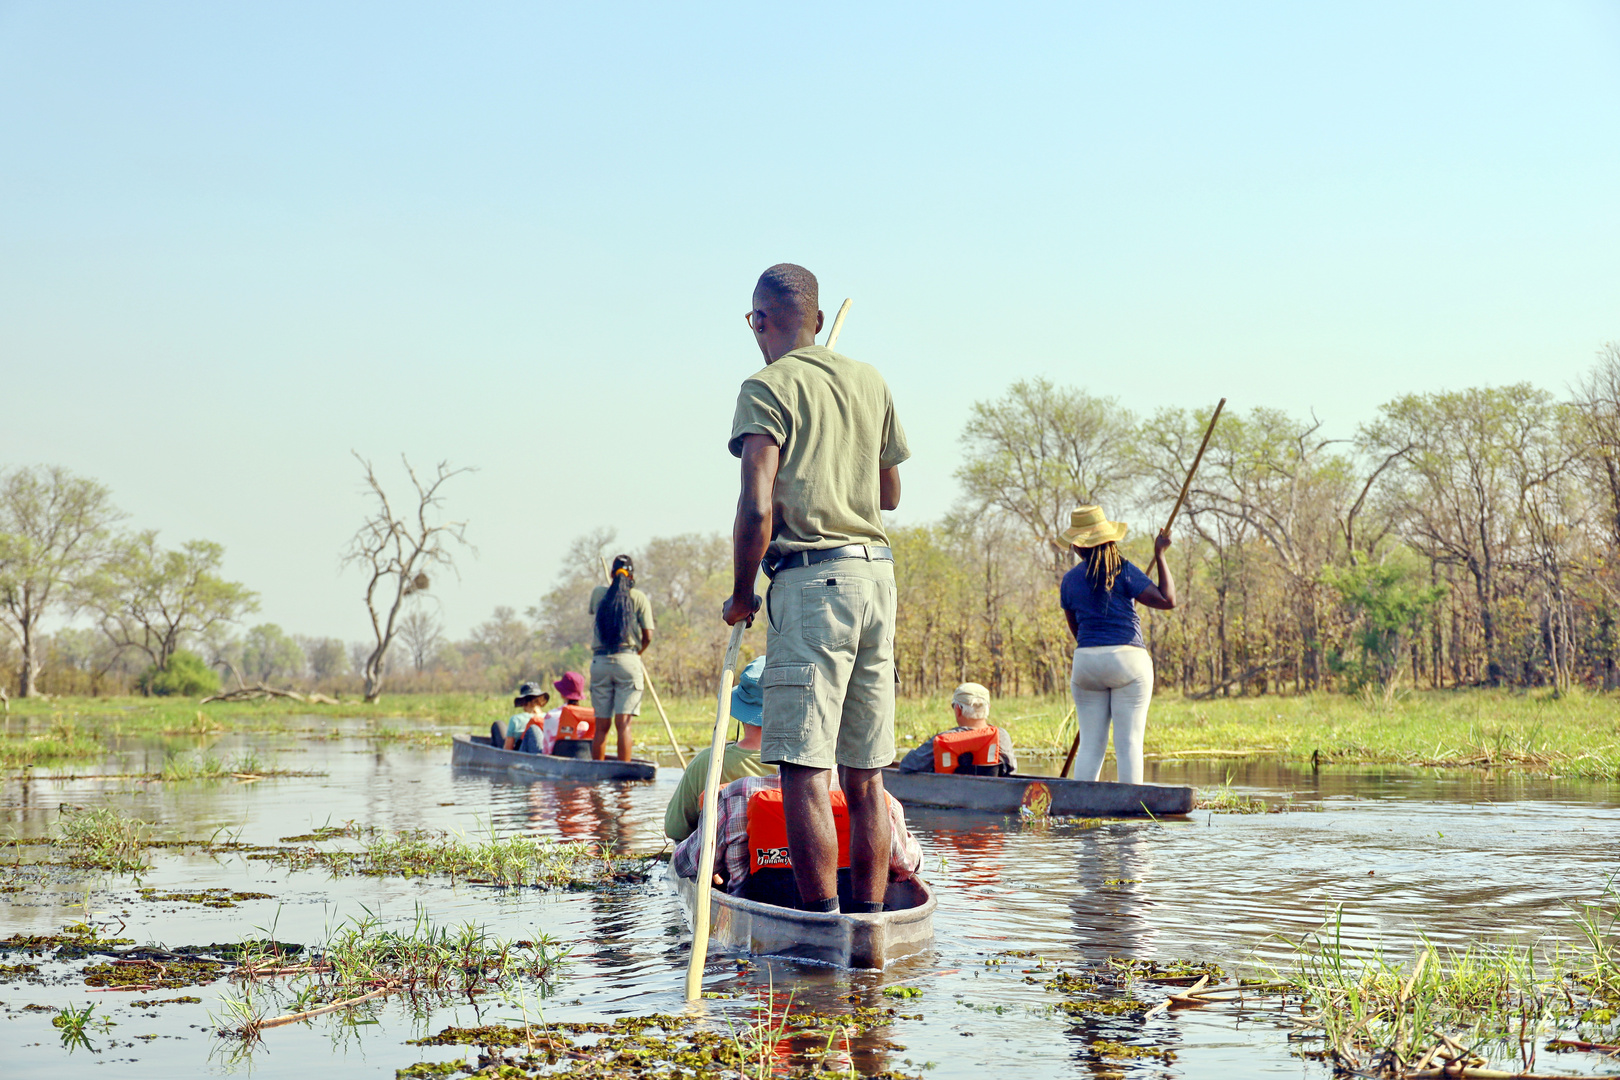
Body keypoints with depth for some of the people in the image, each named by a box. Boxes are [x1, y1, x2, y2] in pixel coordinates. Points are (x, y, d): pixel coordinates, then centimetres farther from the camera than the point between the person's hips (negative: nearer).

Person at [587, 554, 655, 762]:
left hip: (599, 661, 2)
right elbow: (648, 636, -2)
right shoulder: (639, 597, 3)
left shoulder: (597, 593, 10)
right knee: (623, 724, -8)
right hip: (628, 661, -2)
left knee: (601, 726, 6)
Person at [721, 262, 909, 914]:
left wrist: (740, 595, -3)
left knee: (804, 767, -7)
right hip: (877, 573, 7)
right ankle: (870, 917, 13)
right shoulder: (871, 383, 16)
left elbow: (756, 507, -15)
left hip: (811, 578, -7)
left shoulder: (769, 387, -4)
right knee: (866, 773, 10)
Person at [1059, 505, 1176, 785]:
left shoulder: (1069, 580, 8)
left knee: (1090, 746, 6)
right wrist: (1159, 556, -2)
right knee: (1129, 743, -2)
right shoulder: (1123, 572, -5)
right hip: (1128, 660, -3)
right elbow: (1167, 600, -10)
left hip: (1085, 660, 3)